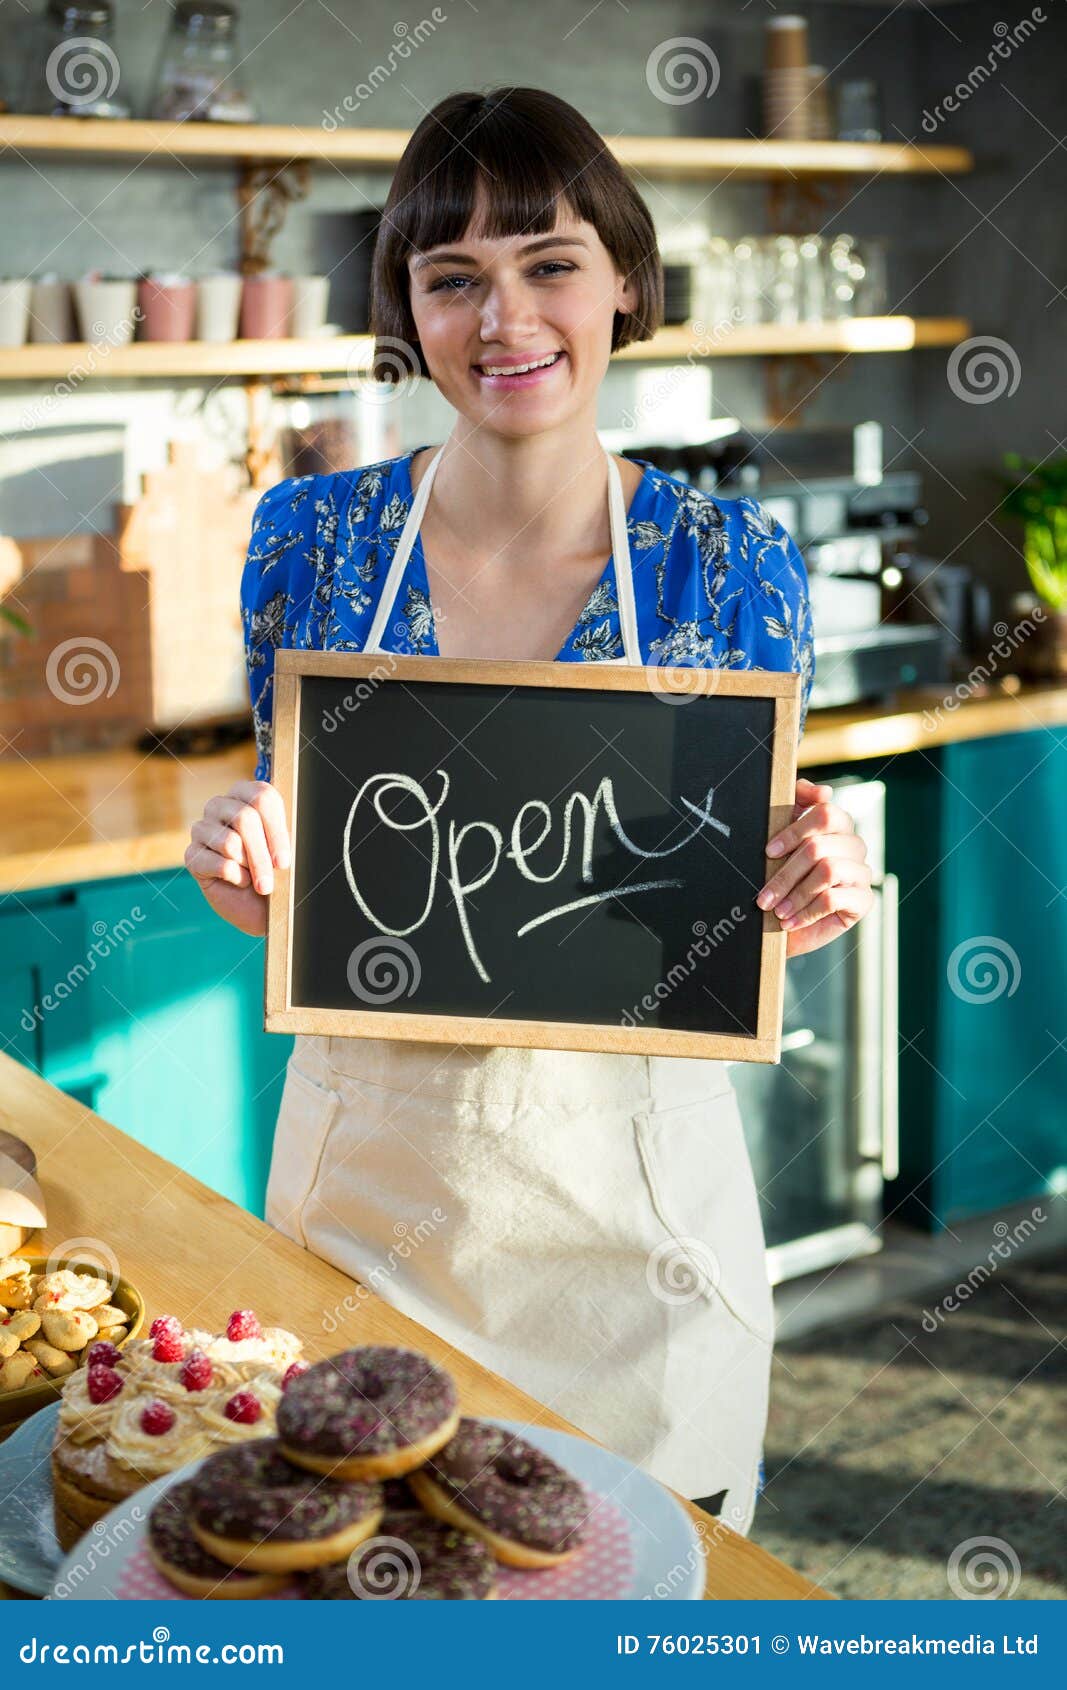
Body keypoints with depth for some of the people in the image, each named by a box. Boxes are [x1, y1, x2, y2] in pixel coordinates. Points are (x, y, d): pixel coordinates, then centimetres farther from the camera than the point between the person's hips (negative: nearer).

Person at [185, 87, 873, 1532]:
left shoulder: (735, 565, -7)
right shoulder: (313, 539, -5)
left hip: (634, 1188, -1)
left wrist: (805, 901, -20)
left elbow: (743, 910, 2)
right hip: (364, 1170, 1)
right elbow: (295, 910, 5)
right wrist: (249, 876, -17)